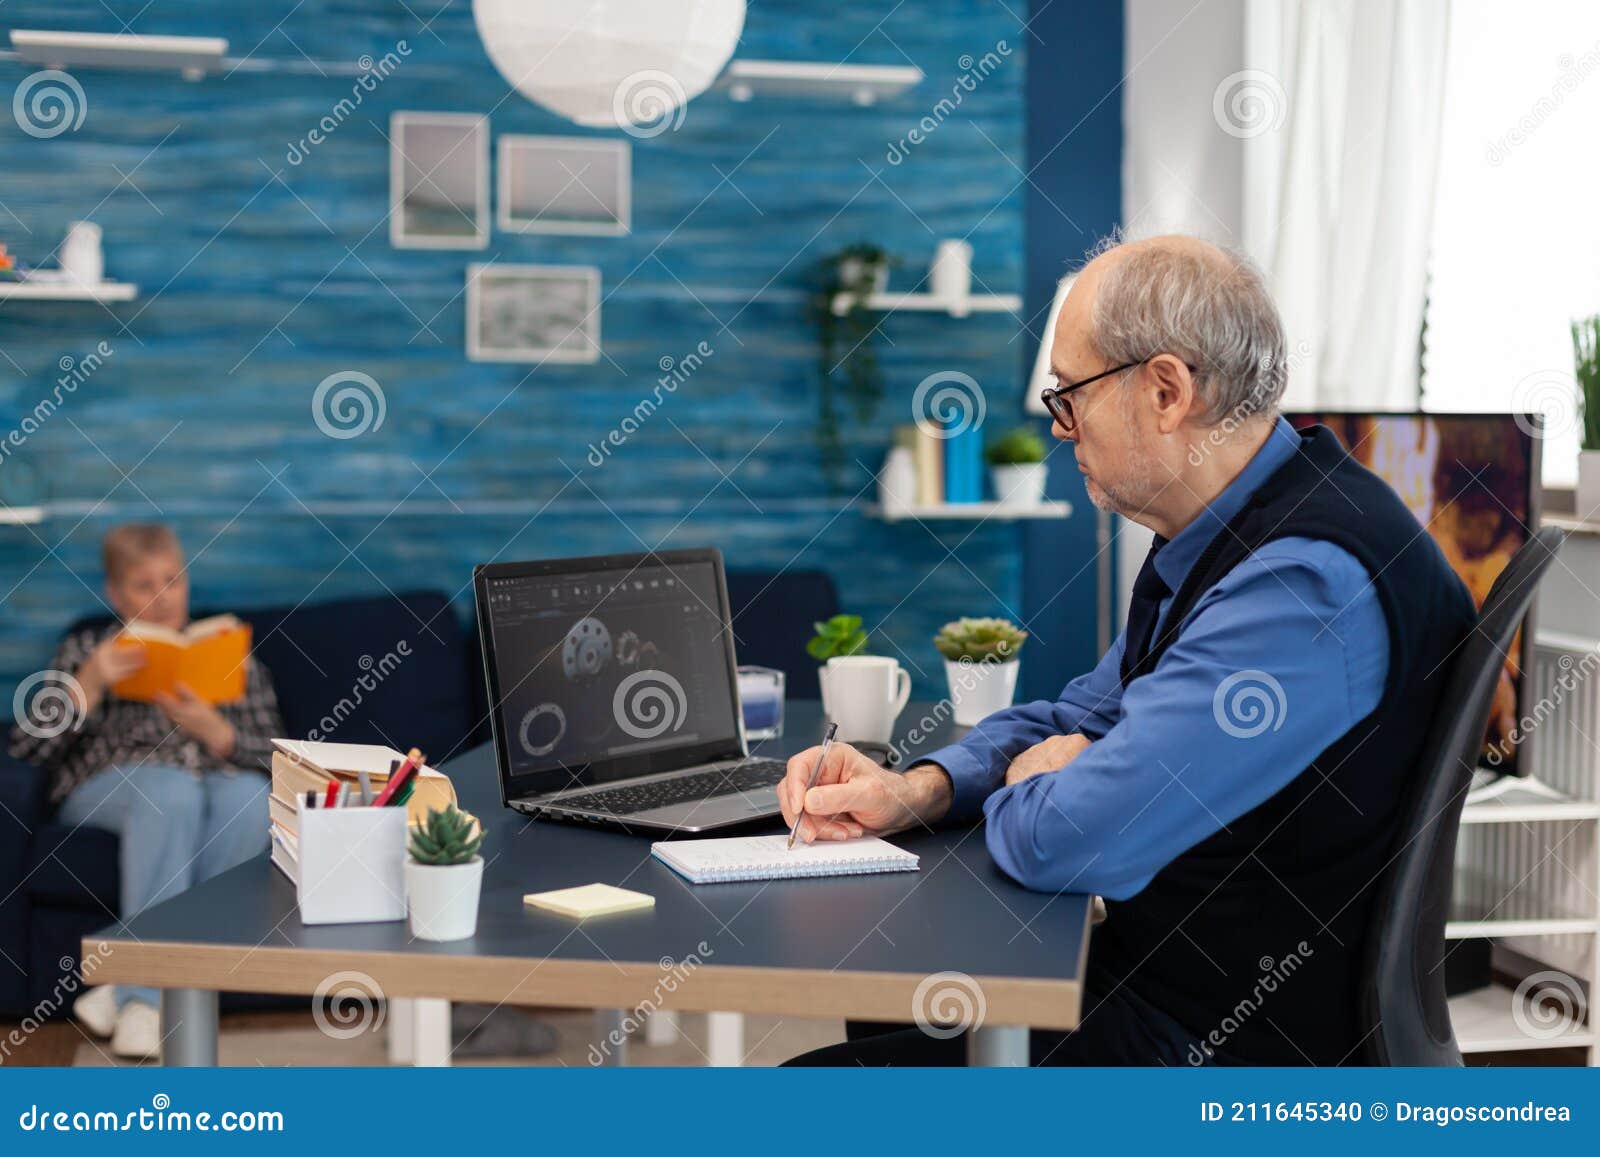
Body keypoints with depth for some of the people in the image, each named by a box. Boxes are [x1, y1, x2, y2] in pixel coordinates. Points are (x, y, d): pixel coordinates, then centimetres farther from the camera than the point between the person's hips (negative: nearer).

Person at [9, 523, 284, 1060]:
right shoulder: (85, 648, 22)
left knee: (250, 795, -37)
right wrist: (91, 684, -7)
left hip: (219, 782, 1)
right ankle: (145, 996, -39)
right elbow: (28, 747, 8)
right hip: (107, 788, -1)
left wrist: (211, 728, -8)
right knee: (173, 789, -39)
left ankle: (130, 987, -35)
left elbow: (271, 758, 12)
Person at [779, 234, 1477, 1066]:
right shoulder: (1226, 534, 7)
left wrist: (1023, 791, -6)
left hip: (1225, 1044, -10)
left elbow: (1067, 841, -31)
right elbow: (1084, 717, 18)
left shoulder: (1307, 586, -28)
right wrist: (920, 789, 0)